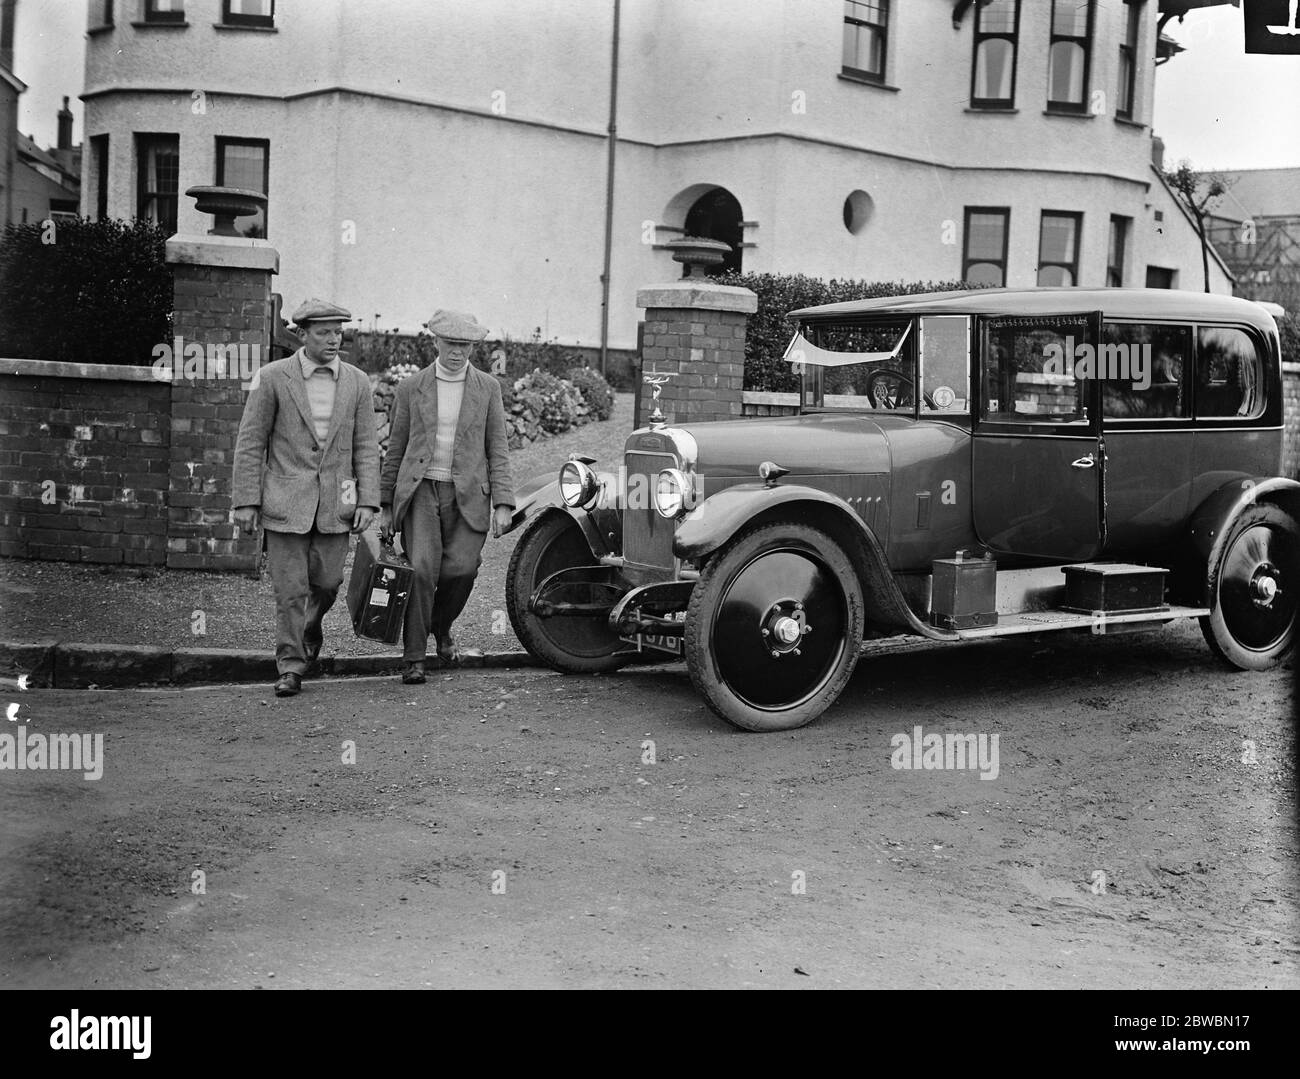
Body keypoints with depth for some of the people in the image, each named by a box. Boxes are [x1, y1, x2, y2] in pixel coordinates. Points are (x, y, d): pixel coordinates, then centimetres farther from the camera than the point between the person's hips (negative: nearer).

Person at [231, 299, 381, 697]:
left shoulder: (357, 382, 5)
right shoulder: (273, 377, -3)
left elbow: (366, 447, 6)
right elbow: (250, 443, -2)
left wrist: (368, 501, -3)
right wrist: (246, 500, -7)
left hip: (335, 501, 3)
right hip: (285, 501, -3)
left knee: (326, 582, 6)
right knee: (290, 589, -2)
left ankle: (308, 631, 37)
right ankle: (291, 666, 9)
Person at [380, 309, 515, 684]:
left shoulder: (488, 388, 7)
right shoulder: (411, 388, 7)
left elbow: (497, 451, 7)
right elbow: (395, 449, 11)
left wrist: (502, 504, -3)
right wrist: (386, 506, 10)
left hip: (467, 496, 0)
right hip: (420, 490, 0)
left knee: (461, 568, -14)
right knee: (422, 568, -14)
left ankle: (441, 627, 18)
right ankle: (414, 658, -4)